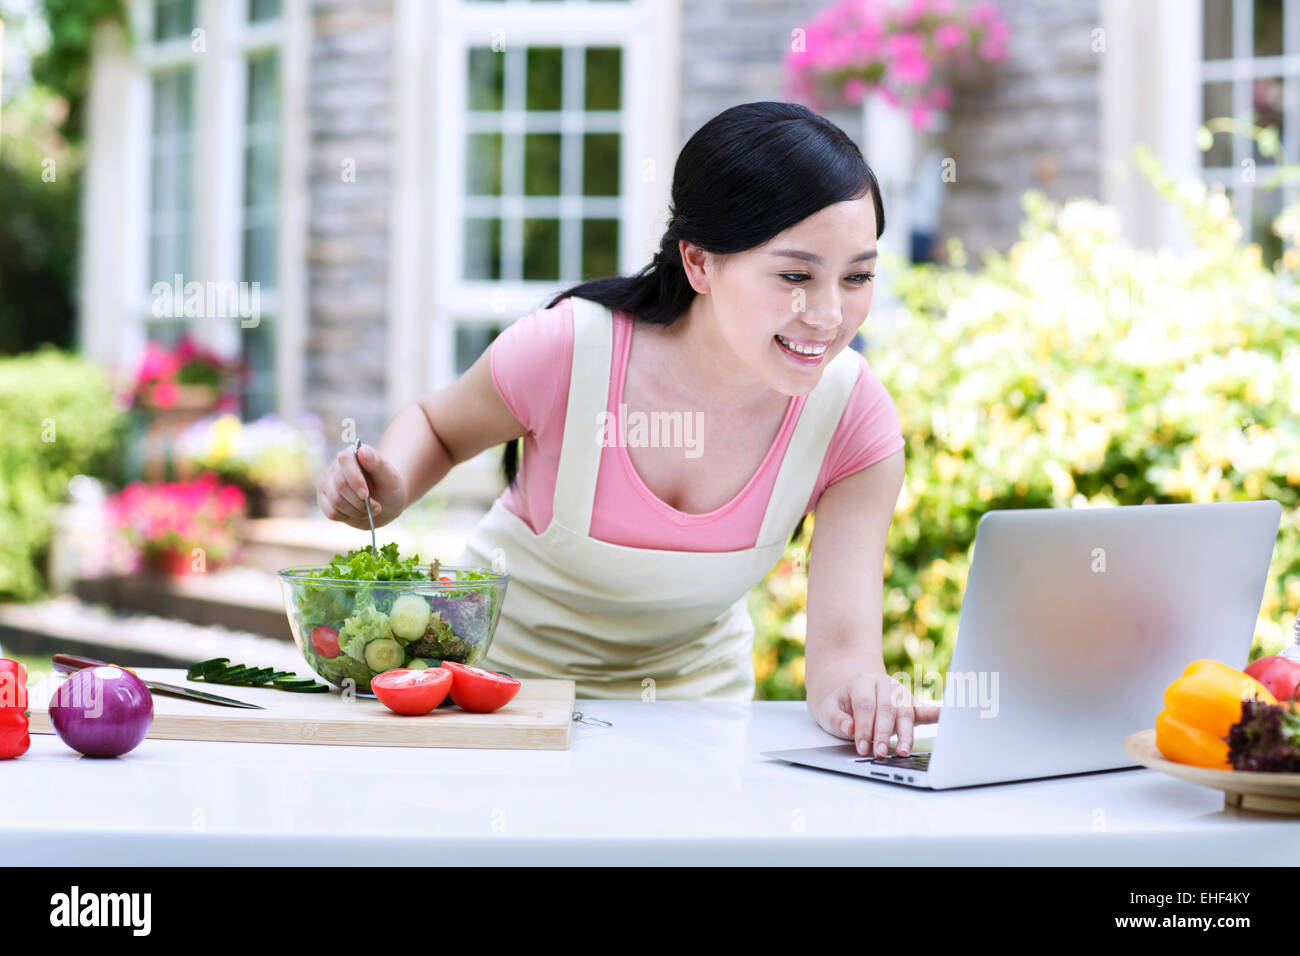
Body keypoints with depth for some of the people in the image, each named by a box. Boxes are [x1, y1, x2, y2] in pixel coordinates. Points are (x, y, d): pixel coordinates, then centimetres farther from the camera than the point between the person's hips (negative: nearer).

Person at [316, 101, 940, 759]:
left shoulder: (854, 416, -19)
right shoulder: (566, 352, -25)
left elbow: (842, 647, -24)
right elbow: (436, 425, -2)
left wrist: (858, 685, -48)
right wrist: (387, 490, -24)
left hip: (692, 685, 2)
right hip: (505, 662, -1)